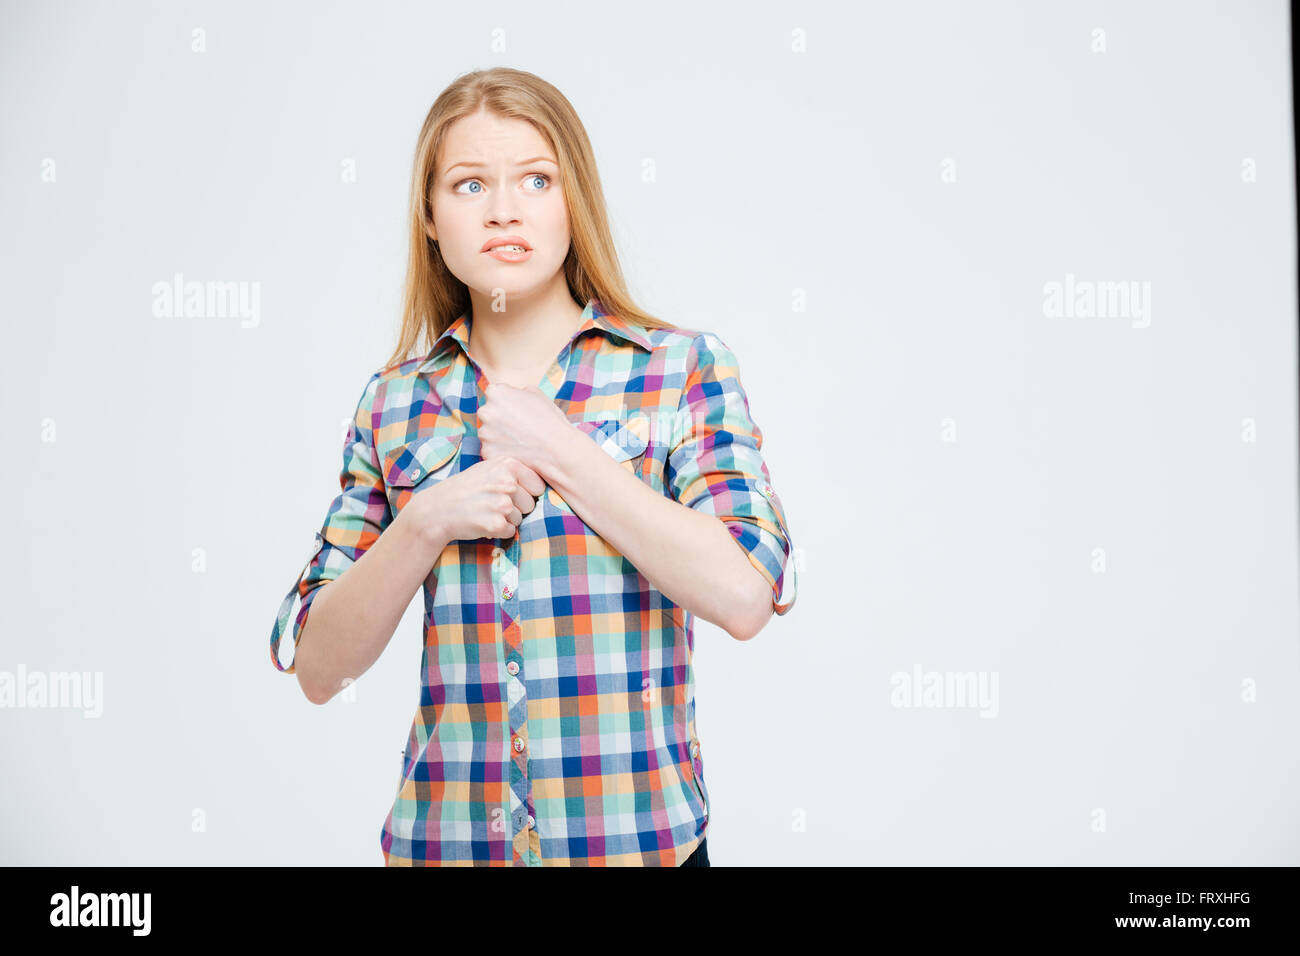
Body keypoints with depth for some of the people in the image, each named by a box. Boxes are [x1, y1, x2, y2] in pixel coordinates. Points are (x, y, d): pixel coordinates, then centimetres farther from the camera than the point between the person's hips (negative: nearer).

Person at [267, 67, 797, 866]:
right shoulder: (394, 401, 3)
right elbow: (318, 667, 2)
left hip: (637, 835, -2)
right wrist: (427, 522, -14)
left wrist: (561, 452, -15)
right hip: (444, 834, 3)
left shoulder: (683, 366, -3)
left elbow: (745, 597, -16)